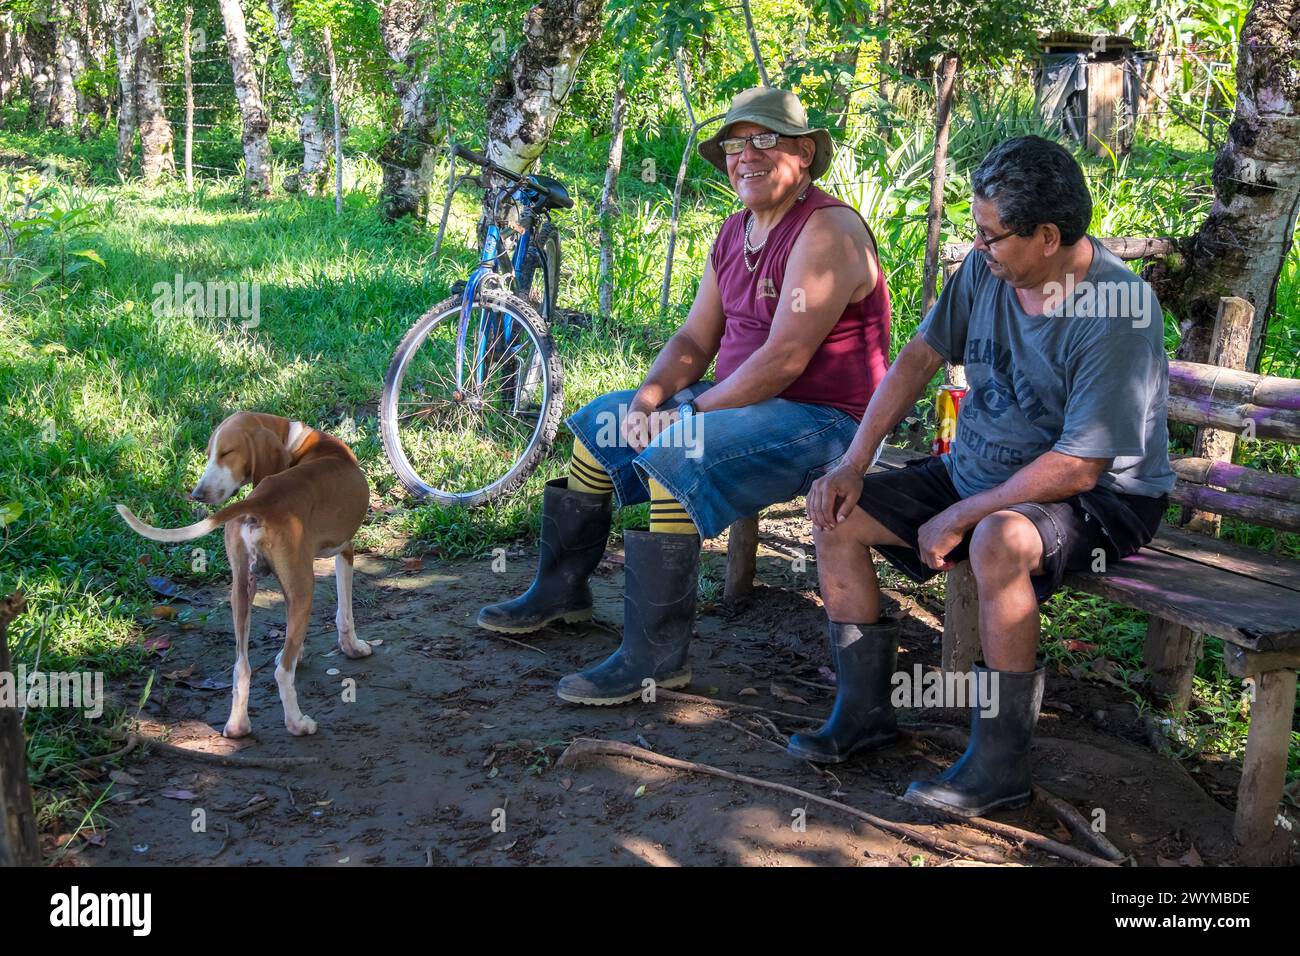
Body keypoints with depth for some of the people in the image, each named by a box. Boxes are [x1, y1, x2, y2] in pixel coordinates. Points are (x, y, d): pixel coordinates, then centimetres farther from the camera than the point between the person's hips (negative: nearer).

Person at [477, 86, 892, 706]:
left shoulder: (826, 230, -18)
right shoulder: (735, 231, 11)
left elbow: (785, 359, -25)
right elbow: (695, 339, 11)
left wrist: (690, 415, -20)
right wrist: (647, 399, -8)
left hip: (820, 418, -10)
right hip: (741, 395, 10)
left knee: (675, 464, -33)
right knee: (596, 428, 13)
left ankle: (655, 658, -23)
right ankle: (560, 591, 24)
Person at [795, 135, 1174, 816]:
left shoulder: (1119, 313, -26)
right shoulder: (986, 269, -4)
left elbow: (1076, 469, -28)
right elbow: (919, 358, 6)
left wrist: (957, 519, -22)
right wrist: (853, 466, -2)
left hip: (1100, 499, -8)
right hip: (977, 471, 8)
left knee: (998, 541, -40)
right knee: (836, 513, -2)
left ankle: (999, 764, -23)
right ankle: (864, 709, 7)